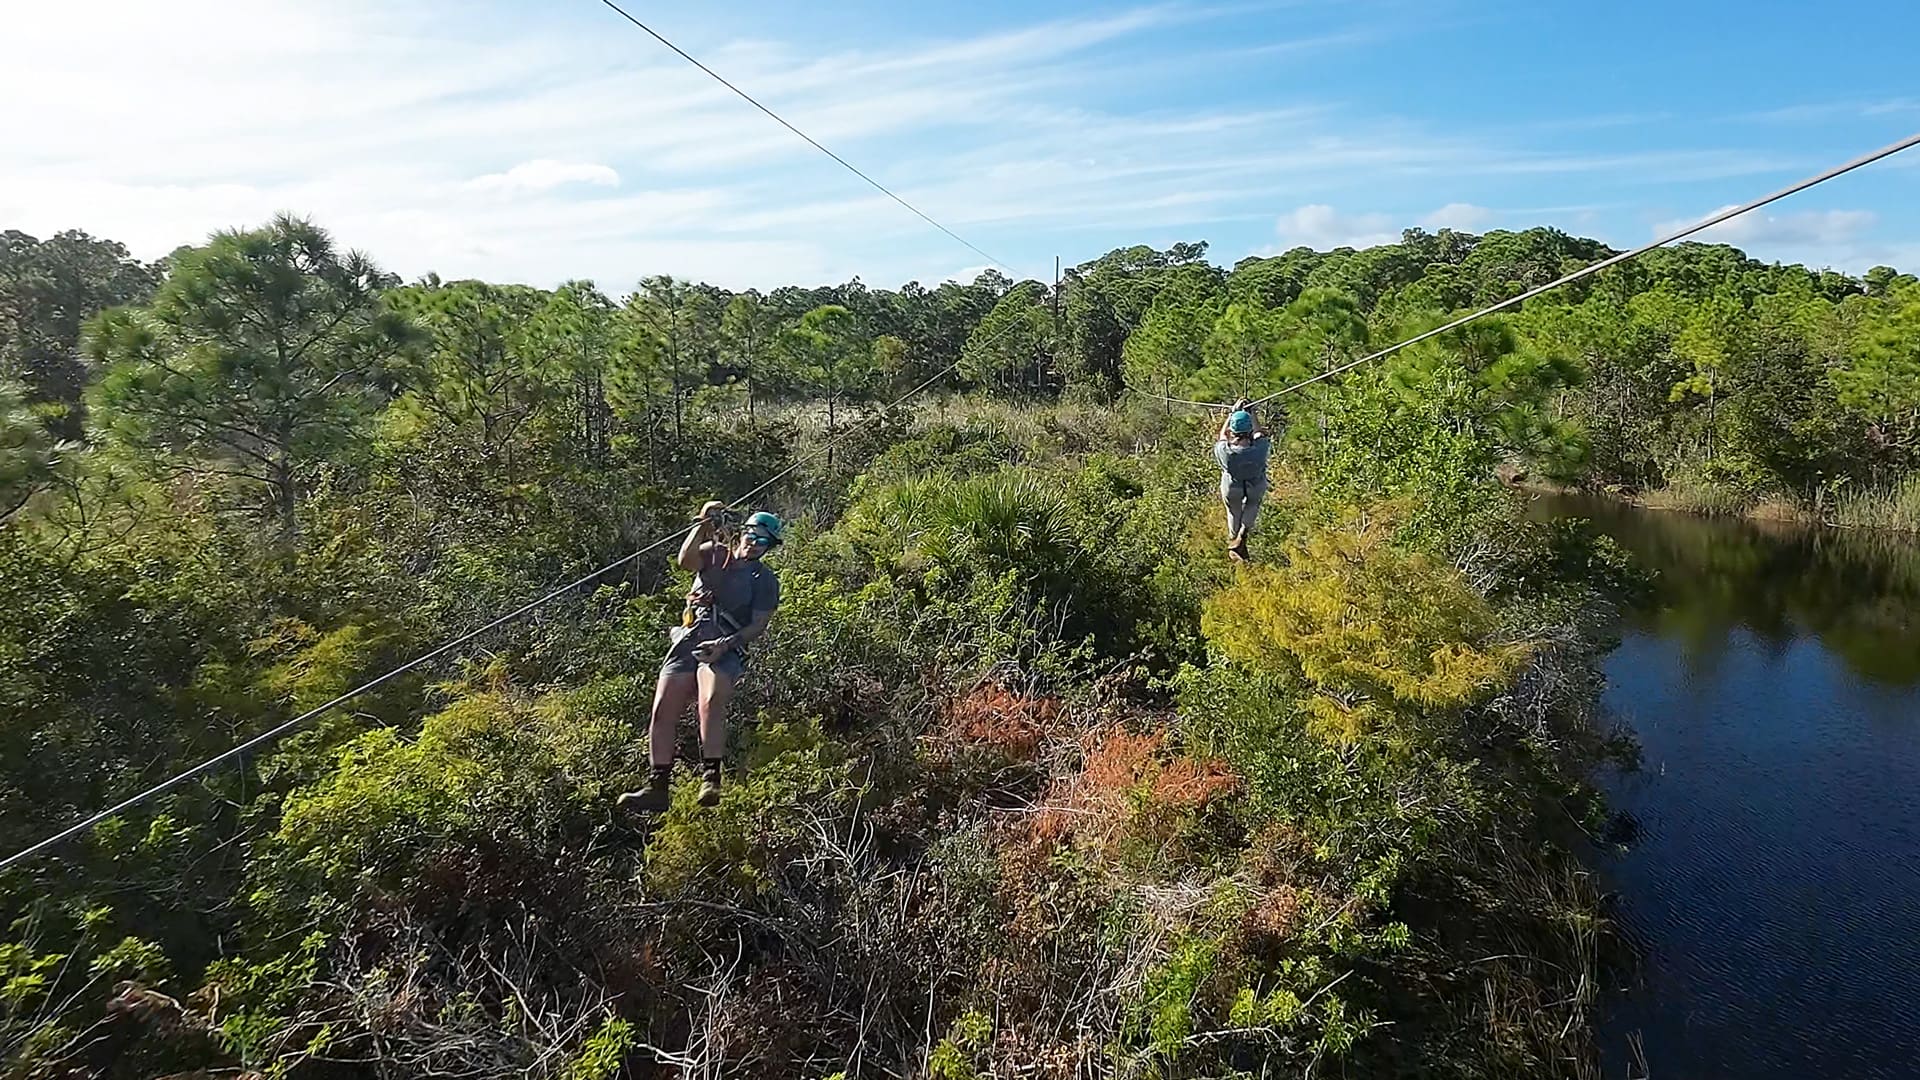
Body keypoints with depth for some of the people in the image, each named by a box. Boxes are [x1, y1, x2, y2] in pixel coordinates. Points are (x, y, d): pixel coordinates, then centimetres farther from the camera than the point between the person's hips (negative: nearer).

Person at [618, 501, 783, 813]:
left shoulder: (765, 579, 9)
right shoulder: (716, 553, 16)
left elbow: (758, 625, -1)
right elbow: (686, 559, -5)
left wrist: (726, 644, -15)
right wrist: (704, 524, -13)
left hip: (725, 650, -3)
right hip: (687, 642, 3)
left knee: (711, 704, -30)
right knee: (663, 712, -8)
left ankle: (711, 781, -32)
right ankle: (657, 788, -3)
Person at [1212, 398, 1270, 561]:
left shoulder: (1224, 452, -39)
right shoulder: (1260, 449, -39)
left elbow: (1222, 435, -13)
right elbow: (1259, 433, -13)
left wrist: (1232, 413, -4)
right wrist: (1251, 413, -2)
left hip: (1232, 489, 0)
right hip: (1257, 487, 0)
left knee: (1234, 512, 29)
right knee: (1252, 506, 33)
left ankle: (1233, 542, 51)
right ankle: (1243, 534, 16)